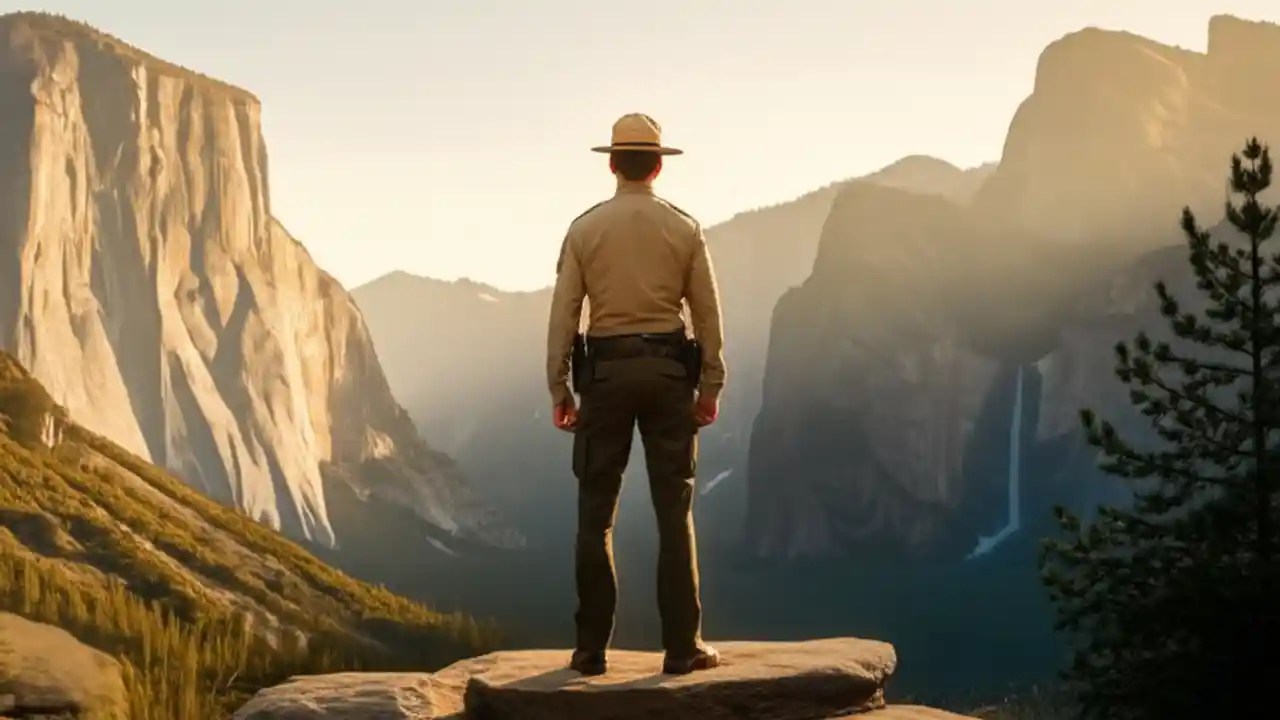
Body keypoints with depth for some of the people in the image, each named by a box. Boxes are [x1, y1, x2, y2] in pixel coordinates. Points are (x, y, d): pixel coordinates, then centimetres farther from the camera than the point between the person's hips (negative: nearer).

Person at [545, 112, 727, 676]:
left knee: (596, 514, 5)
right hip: (668, 371, 0)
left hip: (606, 371, 0)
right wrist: (711, 386, 9)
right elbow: (707, 313, 2)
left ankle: (592, 648, 5)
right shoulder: (684, 229, 1)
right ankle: (682, 646, 1)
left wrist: (558, 389, 4)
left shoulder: (585, 229, -1)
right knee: (674, 511, 2)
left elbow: (564, 313, -2)